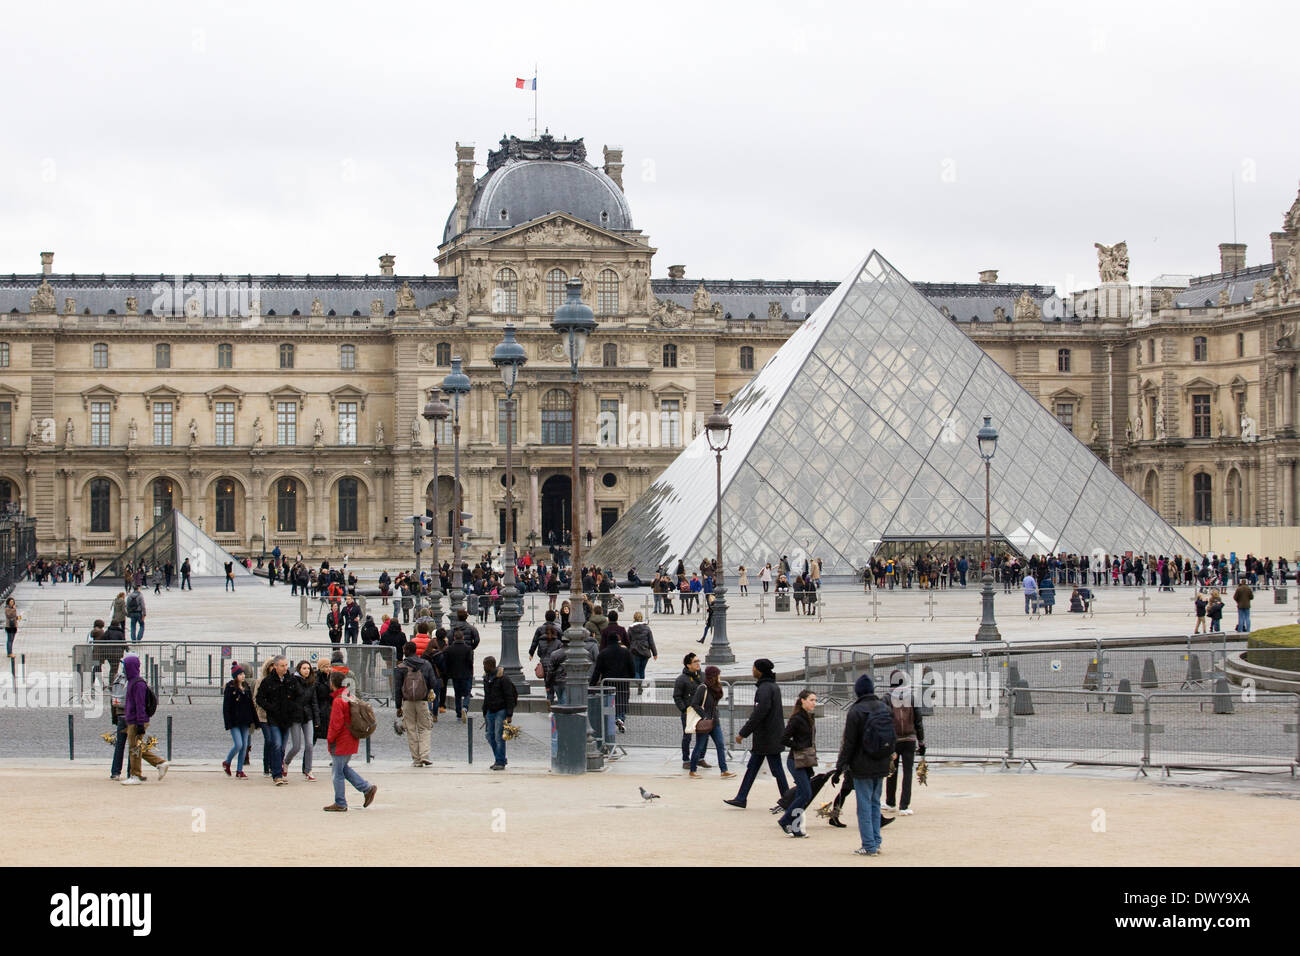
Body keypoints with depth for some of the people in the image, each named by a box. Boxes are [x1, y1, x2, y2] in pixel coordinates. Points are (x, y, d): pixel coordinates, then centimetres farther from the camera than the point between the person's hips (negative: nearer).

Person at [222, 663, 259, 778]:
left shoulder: (246, 687, 11)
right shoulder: (230, 688, -7)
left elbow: (251, 705, 15)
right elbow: (226, 707, -9)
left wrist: (255, 721, 11)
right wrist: (229, 724, -15)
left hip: (245, 721, 6)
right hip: (235, 721, -6)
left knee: (244, 746, 3)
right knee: (238, 745, -12)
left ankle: (239, 770, 11)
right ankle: (227, 763, 14)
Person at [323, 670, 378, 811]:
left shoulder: (338, 701, -19)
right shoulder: (349, 698, 8)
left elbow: (336, 724, -21)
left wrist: (330, 739, -8)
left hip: (340, 744, -9)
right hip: (351, 741, 9)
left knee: (338, 772, 2)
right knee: (343, 768, 21)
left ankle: (340, 803, 8)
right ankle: (367, 788, 15)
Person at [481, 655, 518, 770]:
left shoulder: (503, 678, -13)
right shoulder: (486, 678, 12)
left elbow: (510, 697, -14)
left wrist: (509, 715, -17)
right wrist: (485, 713, 20)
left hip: (501, 711, -8)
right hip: (490, 711, 8)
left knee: (499, 737, -9)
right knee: (490, 736, 7)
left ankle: (500, 762, -3)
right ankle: (499, 759, 19)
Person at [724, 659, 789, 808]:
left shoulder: (765, 688, -20)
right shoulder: (774, 686, 11)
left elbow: (759, 713, -25)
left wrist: (743, 733, -20)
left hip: (767, 737, -10)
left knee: (776, 769, -1)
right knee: (752, 767, 12)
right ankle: (741, 798, 15)